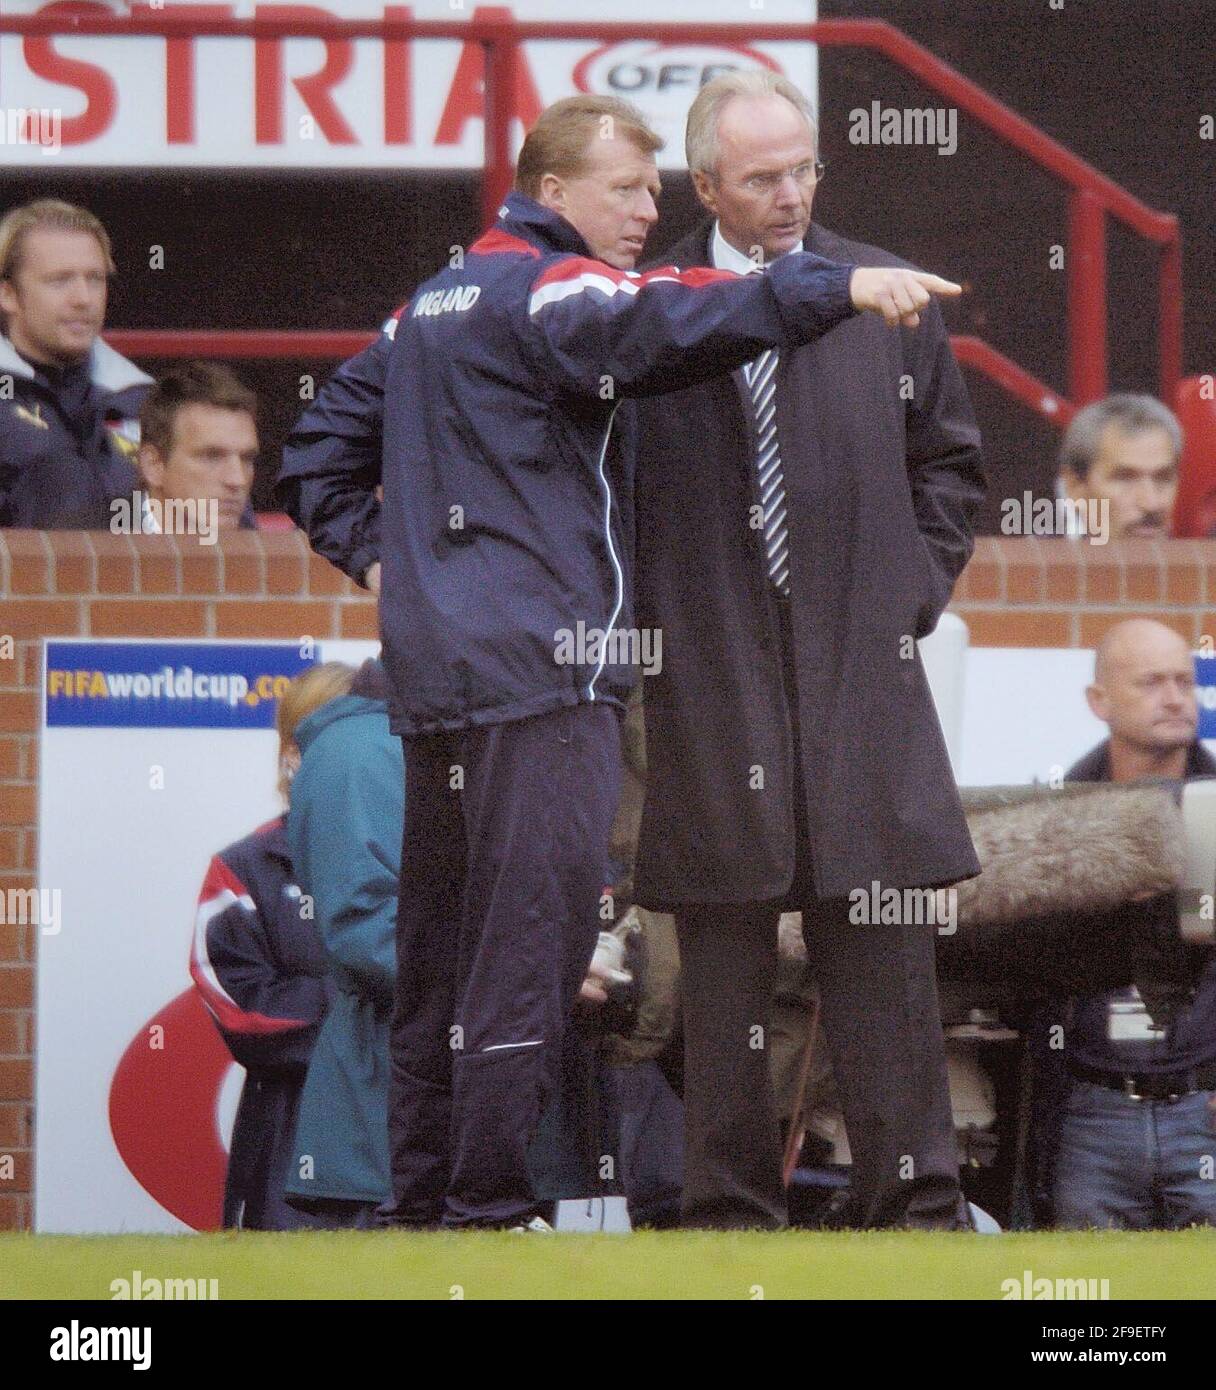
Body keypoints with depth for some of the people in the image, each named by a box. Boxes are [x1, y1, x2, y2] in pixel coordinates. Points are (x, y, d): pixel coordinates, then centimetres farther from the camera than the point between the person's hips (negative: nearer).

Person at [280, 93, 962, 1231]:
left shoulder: (437, 302, 21)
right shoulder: (543, 288, -8)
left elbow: (326, 435, 28)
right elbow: (655, 327, -29)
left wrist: (370, 552, 20)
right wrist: (838, 287, -36)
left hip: (433, 668, 10)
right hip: (534, 668, -10)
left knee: (443, 945, 12)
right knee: (533, 934, -10)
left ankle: (422, 1199, 16)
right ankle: (490, 1211, -14)